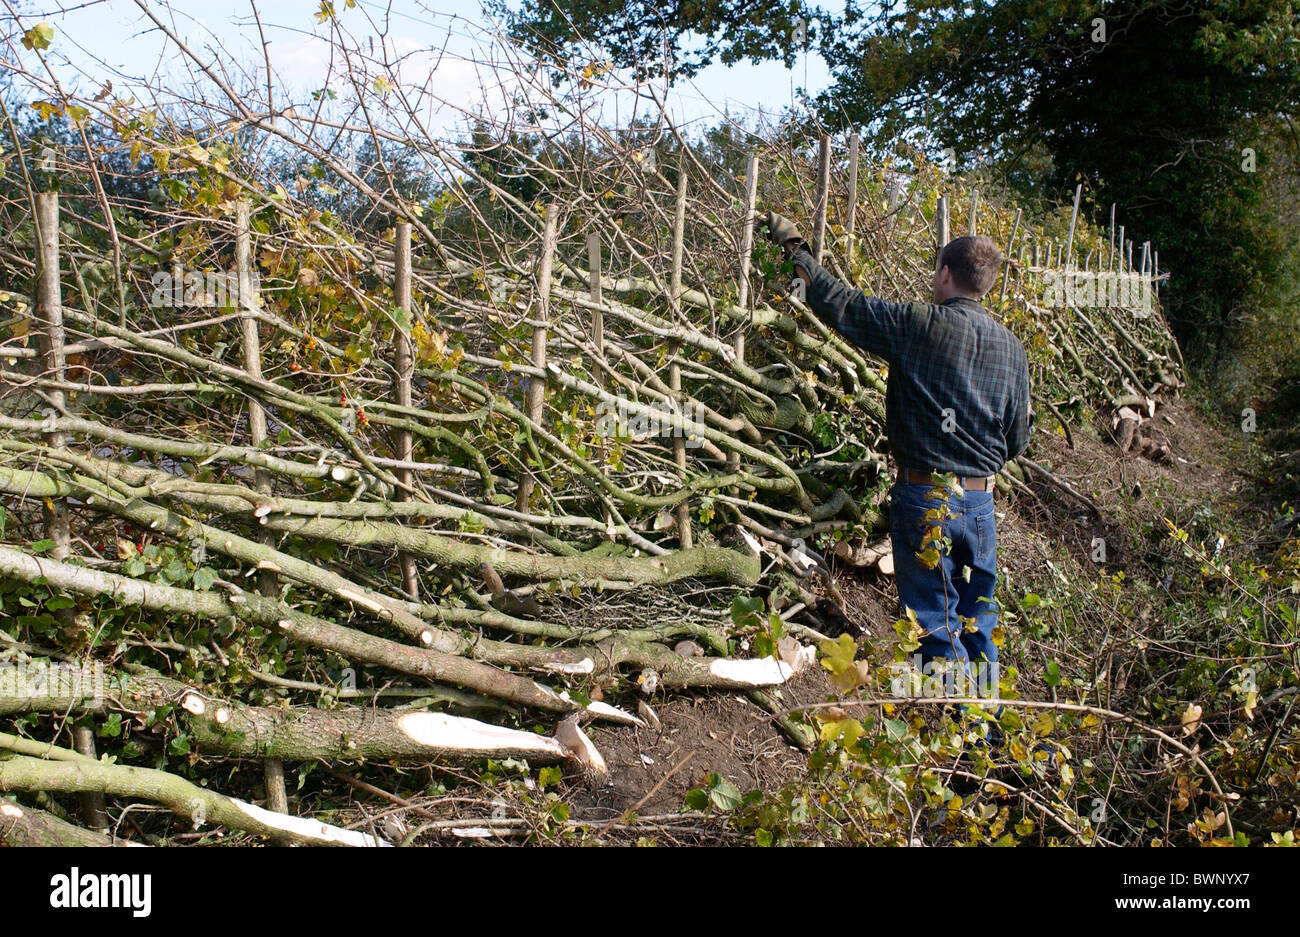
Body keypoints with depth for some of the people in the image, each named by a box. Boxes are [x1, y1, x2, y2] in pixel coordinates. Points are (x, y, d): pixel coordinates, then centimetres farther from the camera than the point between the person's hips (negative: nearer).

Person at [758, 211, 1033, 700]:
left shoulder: (918, 325, -11)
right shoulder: (1011, 346, 4)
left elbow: (841, 304, -5)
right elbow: (1016, 439, 8)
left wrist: (793, 246, 7)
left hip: (925, 499, -5)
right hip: (981, 500, 5)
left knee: (935, 623, 4)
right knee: (979, 622, 17)